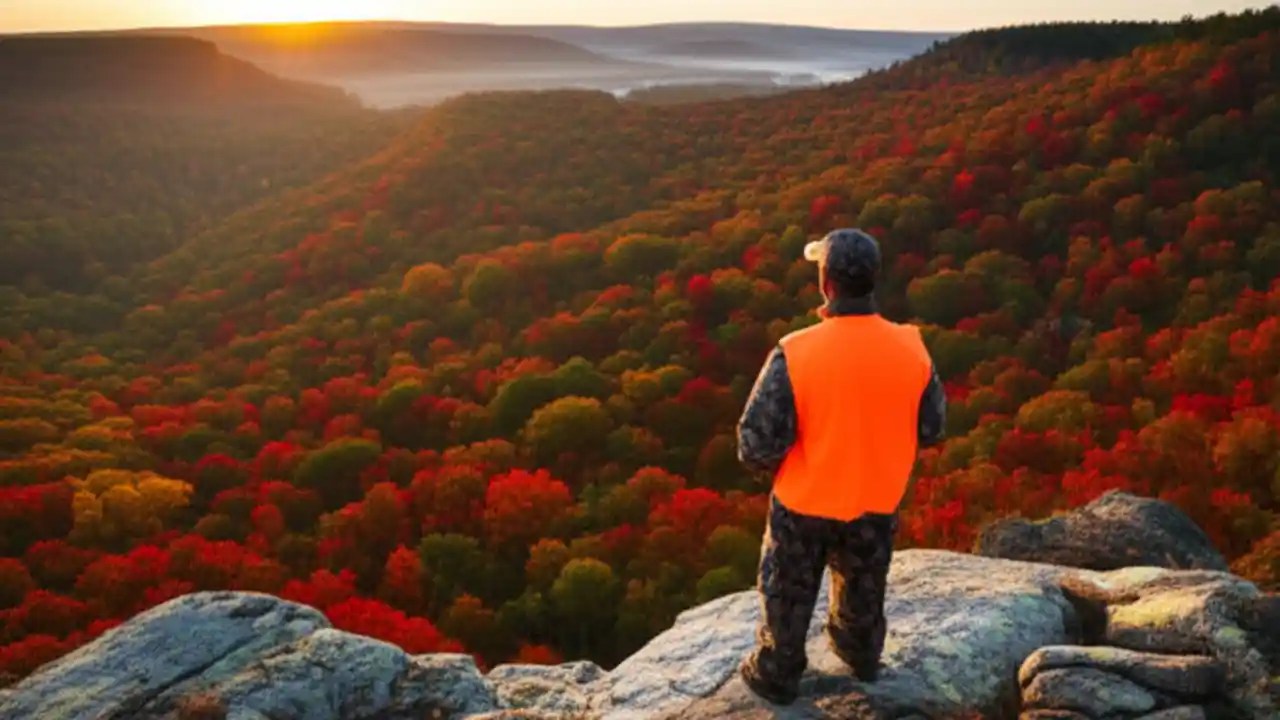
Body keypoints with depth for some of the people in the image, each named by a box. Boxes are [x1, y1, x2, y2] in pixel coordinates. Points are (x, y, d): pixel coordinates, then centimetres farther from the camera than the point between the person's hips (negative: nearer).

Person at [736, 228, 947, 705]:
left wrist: (762, 463, -1)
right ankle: (862, 656, 54)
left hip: (804, 501, -3)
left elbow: (759, 442, -24)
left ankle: (776, 676, 41)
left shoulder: (795, 353, -29)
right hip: (877, 501, 3)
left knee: (789, 594, 21)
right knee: (863, 585, 29)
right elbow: (930, 430, -4)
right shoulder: (911, 350, -18)